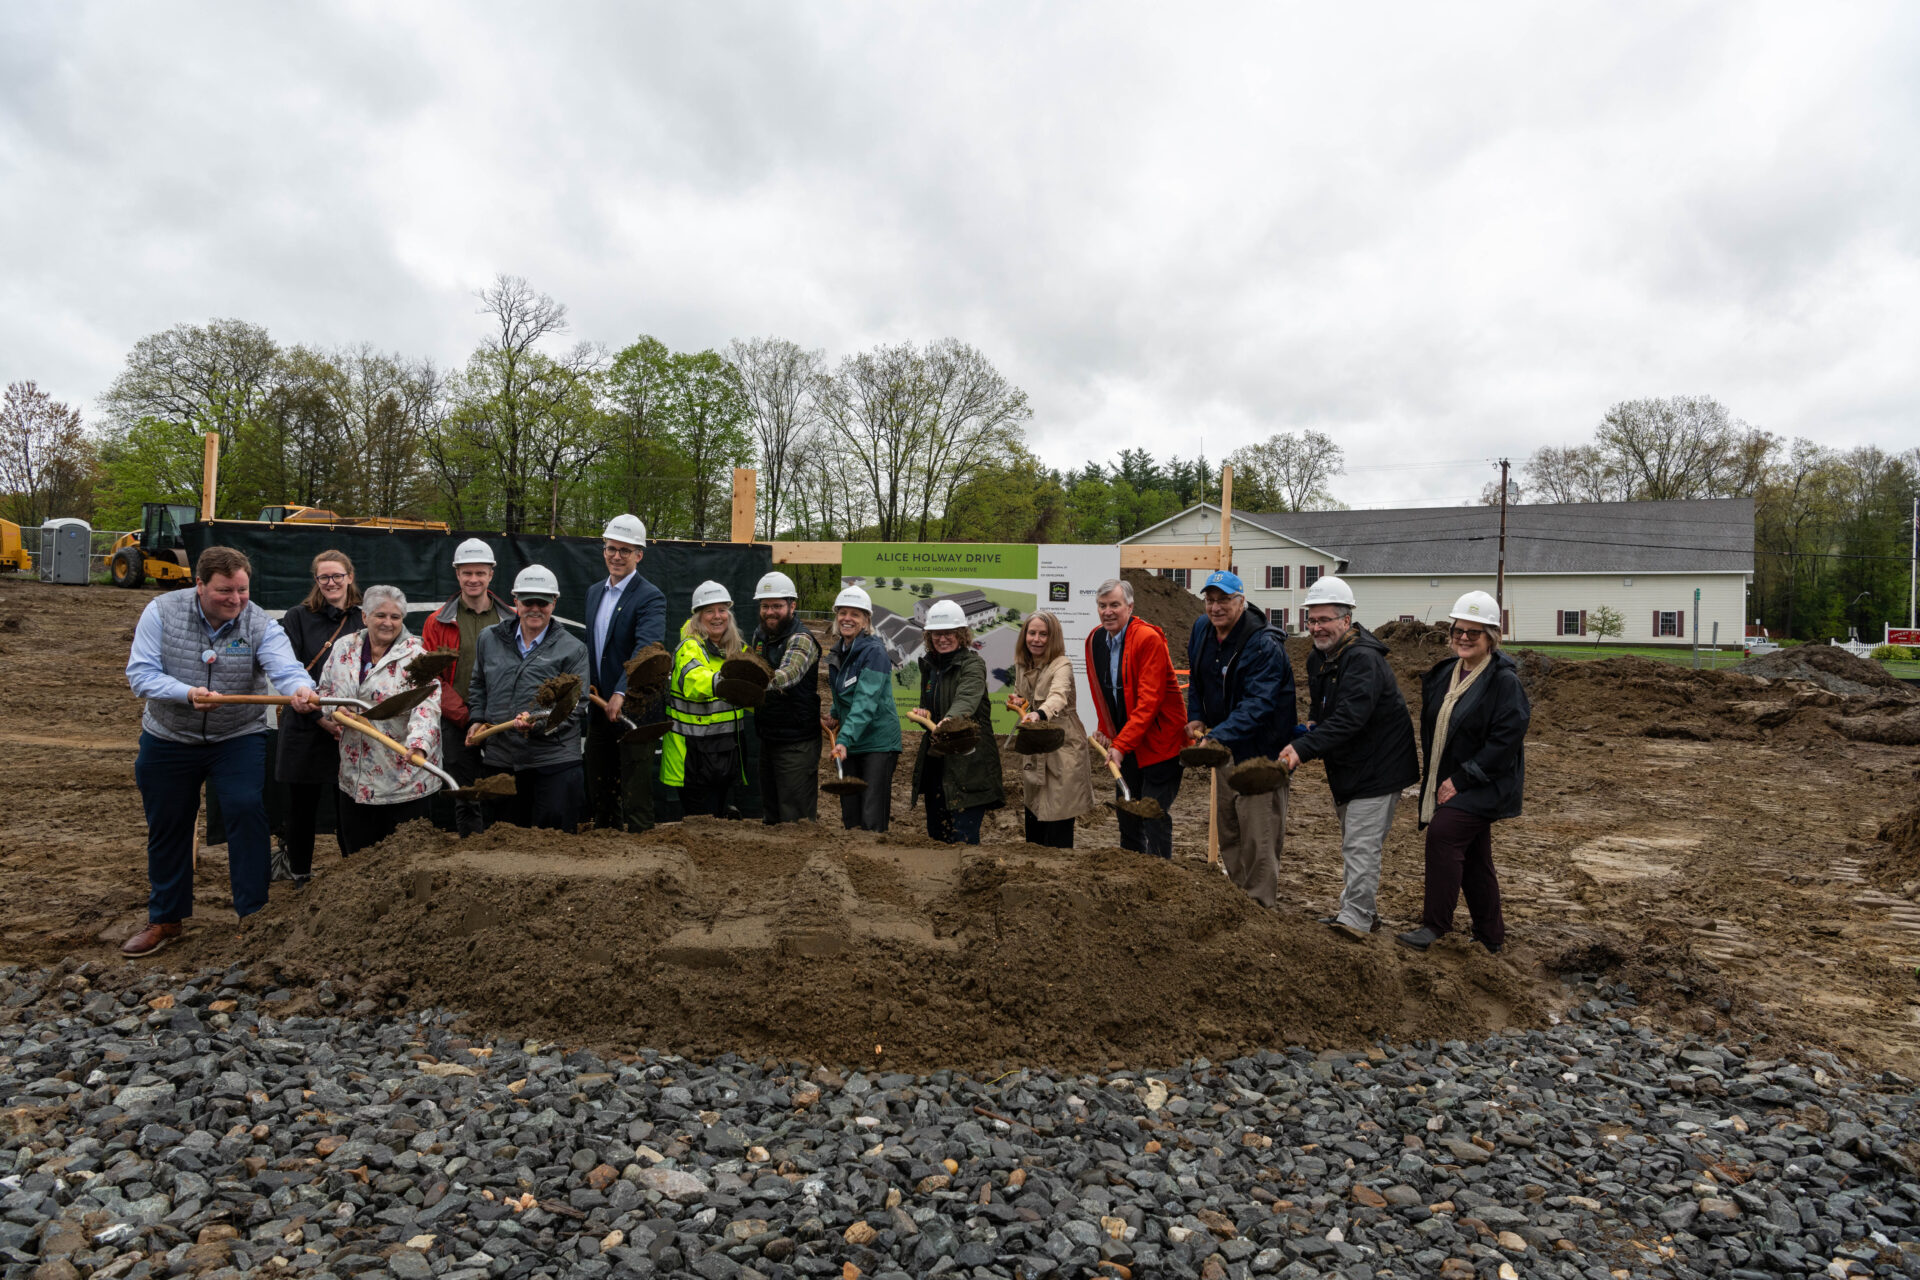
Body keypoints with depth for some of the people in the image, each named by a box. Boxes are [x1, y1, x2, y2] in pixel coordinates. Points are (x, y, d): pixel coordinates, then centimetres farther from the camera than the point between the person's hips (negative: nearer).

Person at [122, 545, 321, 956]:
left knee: (247, 811, -15)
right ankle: (165, 919, 31)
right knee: (167, 828, 13)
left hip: (238, 738, -1)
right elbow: (141, 674, -15)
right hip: (167, 740, 2)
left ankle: (253, 913, -1)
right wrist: (188, 694, -32)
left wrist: (301, 690, -54)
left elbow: (287, 669, -31)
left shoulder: (260, 625, -14)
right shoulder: (161, 612, -11)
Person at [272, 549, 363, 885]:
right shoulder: (297, 618, -1)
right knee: (302, 809, 9)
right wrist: (319, 712, -20)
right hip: (305, 731, -1)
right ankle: (300, 876, 25)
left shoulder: (362, 622, 6)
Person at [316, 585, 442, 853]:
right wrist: (328, 716, 2)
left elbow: (426, 703, -23)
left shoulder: (415, 655, -8)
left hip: (403, 775, -5)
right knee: (355, 850, 14)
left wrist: (418, 746, -39)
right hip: (355, 773, 5)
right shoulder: (345, 649, 8)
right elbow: (325, 690, 23)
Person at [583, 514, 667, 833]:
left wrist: (621, 693, -36)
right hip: (599, 707, 8)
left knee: (635, 791, -1)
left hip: (633, 708, -7)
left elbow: (646, 649, -26)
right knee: (599, 789, 16)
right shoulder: (594, 592, 13)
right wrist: (587, 685, 4)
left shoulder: (650, 597, -12)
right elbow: (589, 646, 19)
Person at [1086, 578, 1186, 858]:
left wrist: (1121, 745, -27)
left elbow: (1149, 700, -23)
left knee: (1155, 815, -6)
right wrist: (1104, 731, 10)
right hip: (1122, 742, 7)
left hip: (1158, 740, -7)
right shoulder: (1095, 640, 5)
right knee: (1127, 813, 12)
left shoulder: (1148, 638, -18)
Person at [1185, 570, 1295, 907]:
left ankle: (1259, 905, 4)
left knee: (1259, 835, -7)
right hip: (1223, 750, 8)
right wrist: (1195, 717, 9)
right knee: (1227, 829, 18)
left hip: (1259, 750, -8)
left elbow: (1256, 705, -32)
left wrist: (1217, 737, -42)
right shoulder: (1202, 629, 1)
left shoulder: (1265, 646, -23)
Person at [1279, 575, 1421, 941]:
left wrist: (1304, 748, -40)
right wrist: (1313, 724, -2)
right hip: (1345, 767, 10)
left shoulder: (1363, 659, -24)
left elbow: (1349, 718, -34)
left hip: (1377, 767, -10)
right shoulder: (1318, 658, 6)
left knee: (1361, 845, -10)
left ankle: (1355, 920, -4)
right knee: (1351, 844, 19)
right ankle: (1363, 911, 32)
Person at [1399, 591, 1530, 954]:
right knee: (1472, 858, 14)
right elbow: (1430, 728, 18)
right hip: (1448, 783, 8)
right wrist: (1432, 775, 12)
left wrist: (1460, 780, -20)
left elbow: (1505, 741, -20)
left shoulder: (1504, 681, -14)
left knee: (1443, 833, -23)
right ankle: (1491, 936, 27)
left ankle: (1434, 924, -15)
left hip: (1483, 787, -8)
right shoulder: (1444, 673, 8)